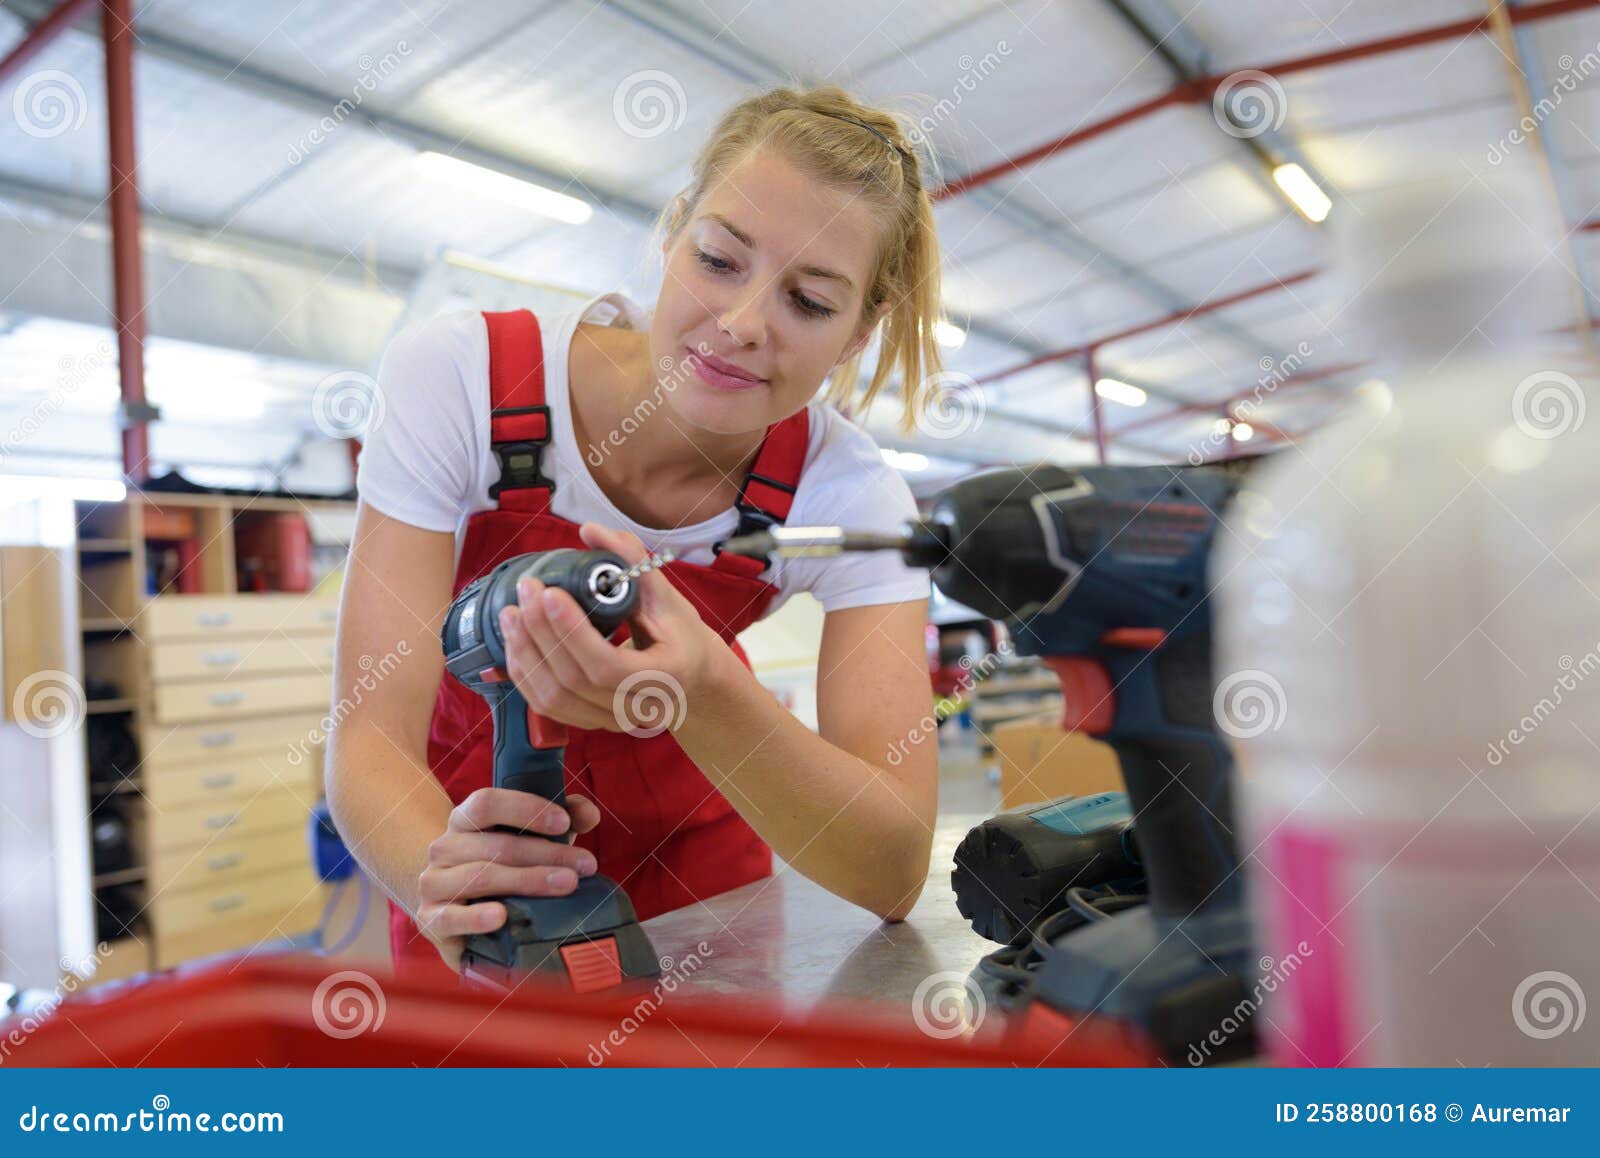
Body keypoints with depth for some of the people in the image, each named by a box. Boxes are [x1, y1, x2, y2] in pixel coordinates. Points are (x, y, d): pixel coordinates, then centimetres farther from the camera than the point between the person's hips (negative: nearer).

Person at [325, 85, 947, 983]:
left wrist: (707, 695, -50)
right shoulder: (455, 379, -27)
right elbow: (370, 734, -27)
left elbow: (897, 874, -33)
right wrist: (440, 872, -49)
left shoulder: (852, 494, -25)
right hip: (479, 814, 0)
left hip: (693, 831, 1)